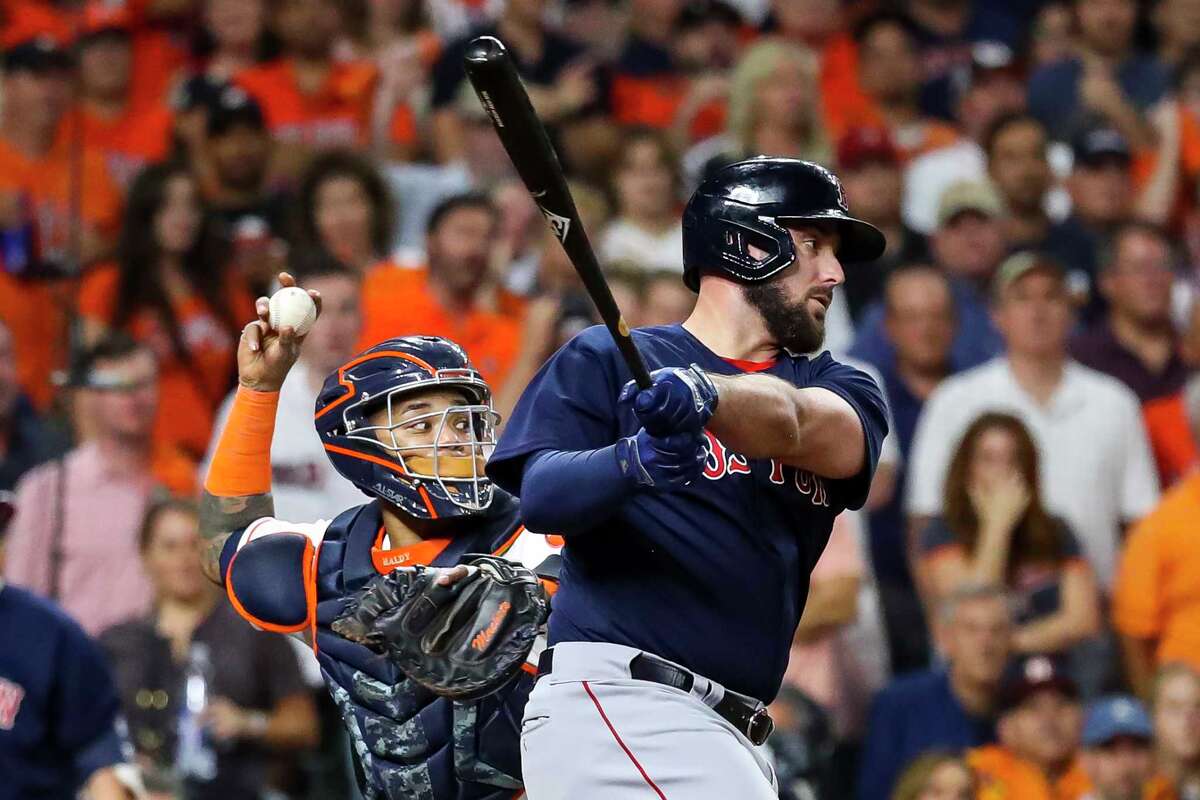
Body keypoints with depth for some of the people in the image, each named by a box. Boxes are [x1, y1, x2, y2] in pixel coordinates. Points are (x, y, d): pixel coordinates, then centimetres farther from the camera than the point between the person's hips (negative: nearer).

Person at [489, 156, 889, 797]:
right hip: (614, 695, -6)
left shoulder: (836, 389, 18)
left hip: (724, 737, 6)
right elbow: (540, 496, -8)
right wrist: (634, 463, -30)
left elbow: (797, 423, -7)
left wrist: (705, 394, -29)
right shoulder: (604, 359, 7)